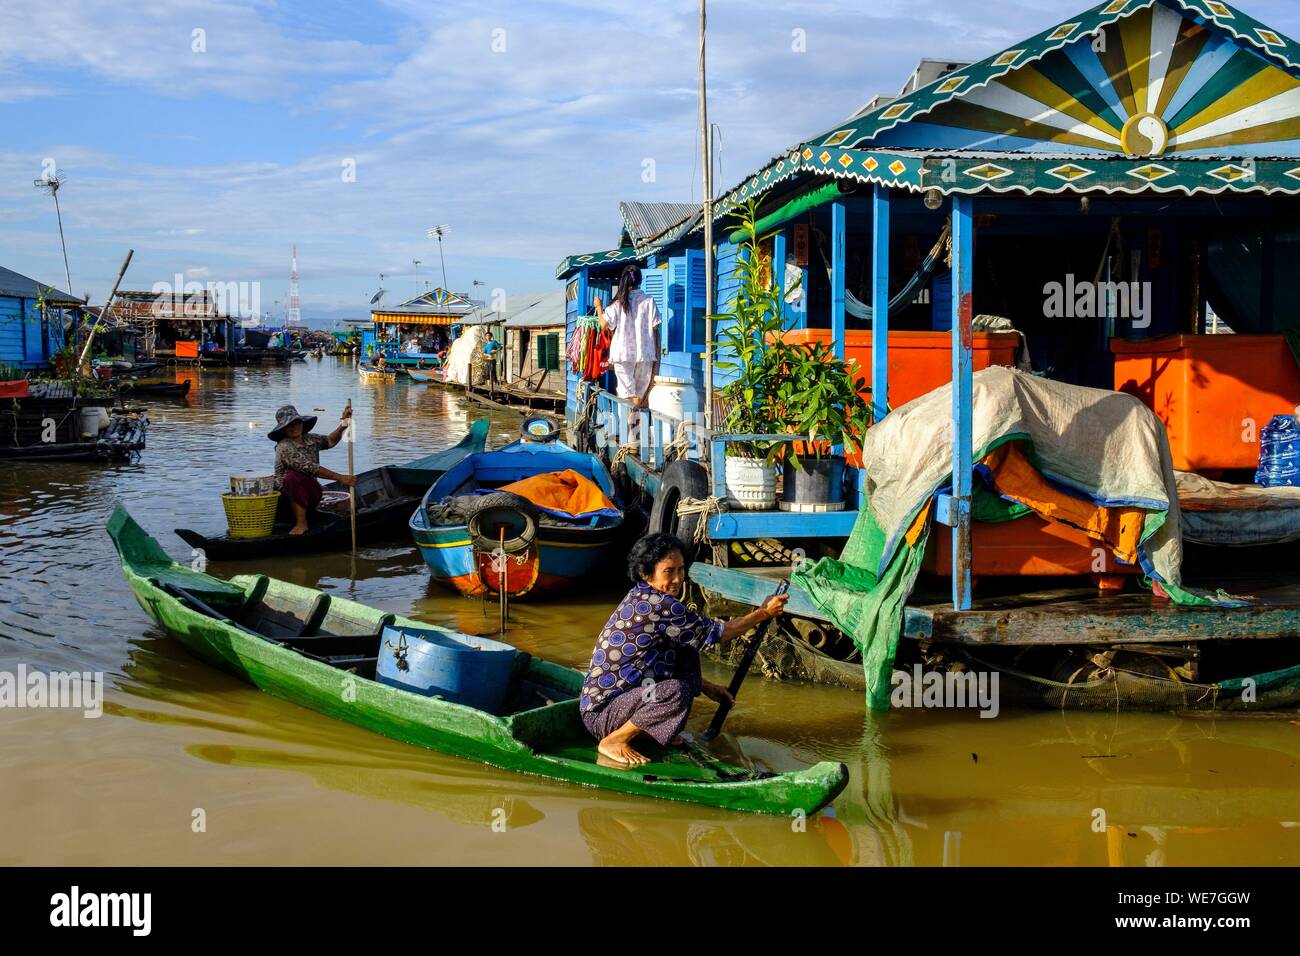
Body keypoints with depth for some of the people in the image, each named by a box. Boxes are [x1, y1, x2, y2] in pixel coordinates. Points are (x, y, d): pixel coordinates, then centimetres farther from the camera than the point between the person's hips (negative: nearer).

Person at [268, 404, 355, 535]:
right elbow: (310, 468, -25)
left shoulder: (310, 439, 5)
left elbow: (330, 441, 15)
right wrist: (339, 478, -26)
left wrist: (343, 424, -3)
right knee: (293, 476, -34)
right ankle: (301, 523, -27)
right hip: (287, 494, -8)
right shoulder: (284, 447, -18)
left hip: (310, 493, 8)